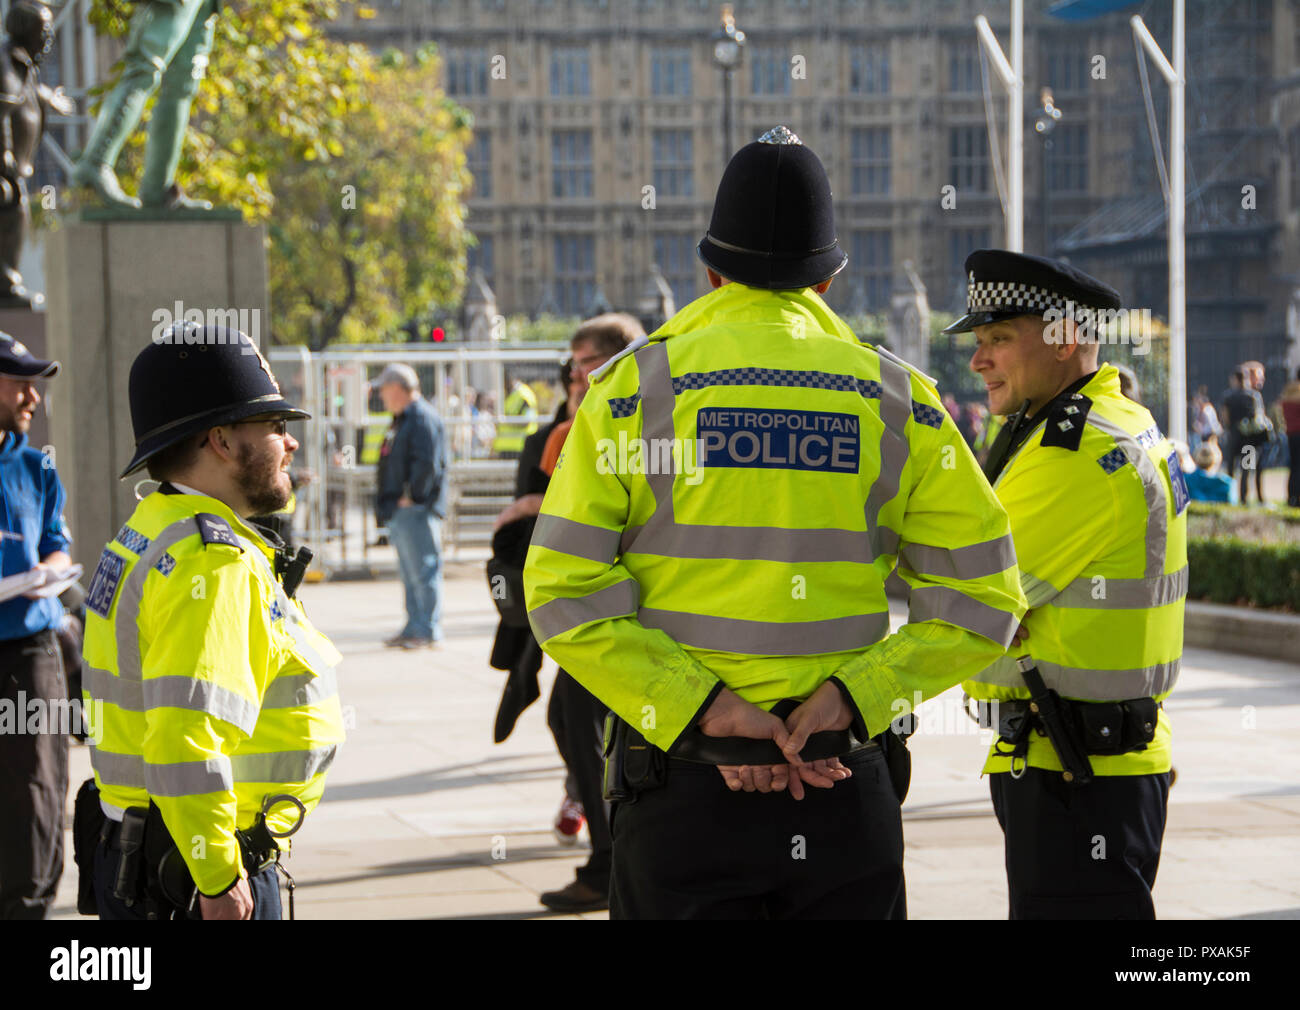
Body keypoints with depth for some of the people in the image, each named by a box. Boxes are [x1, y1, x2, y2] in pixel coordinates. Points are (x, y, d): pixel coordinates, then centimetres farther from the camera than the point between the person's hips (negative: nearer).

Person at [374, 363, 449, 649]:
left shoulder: (422, 417, -13)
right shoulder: (402, 420, 20)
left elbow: (427, 463, -23)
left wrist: (413, 496, -18)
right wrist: (389, 503, 17)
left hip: (416, 509, -11)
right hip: (400, 512, 11)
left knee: (423, 571, -8)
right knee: (410, 574, 14)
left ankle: (429, 632, -8)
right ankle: (414, 628, 19)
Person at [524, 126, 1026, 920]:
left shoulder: (633, 386, 0)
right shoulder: (896, 399, 4)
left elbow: (565, 595, -9)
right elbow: (980, 602, -2)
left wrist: (701, 706, -12)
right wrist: (851, 696, -8)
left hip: (680, 787, -1)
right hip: (845, 796, 1)